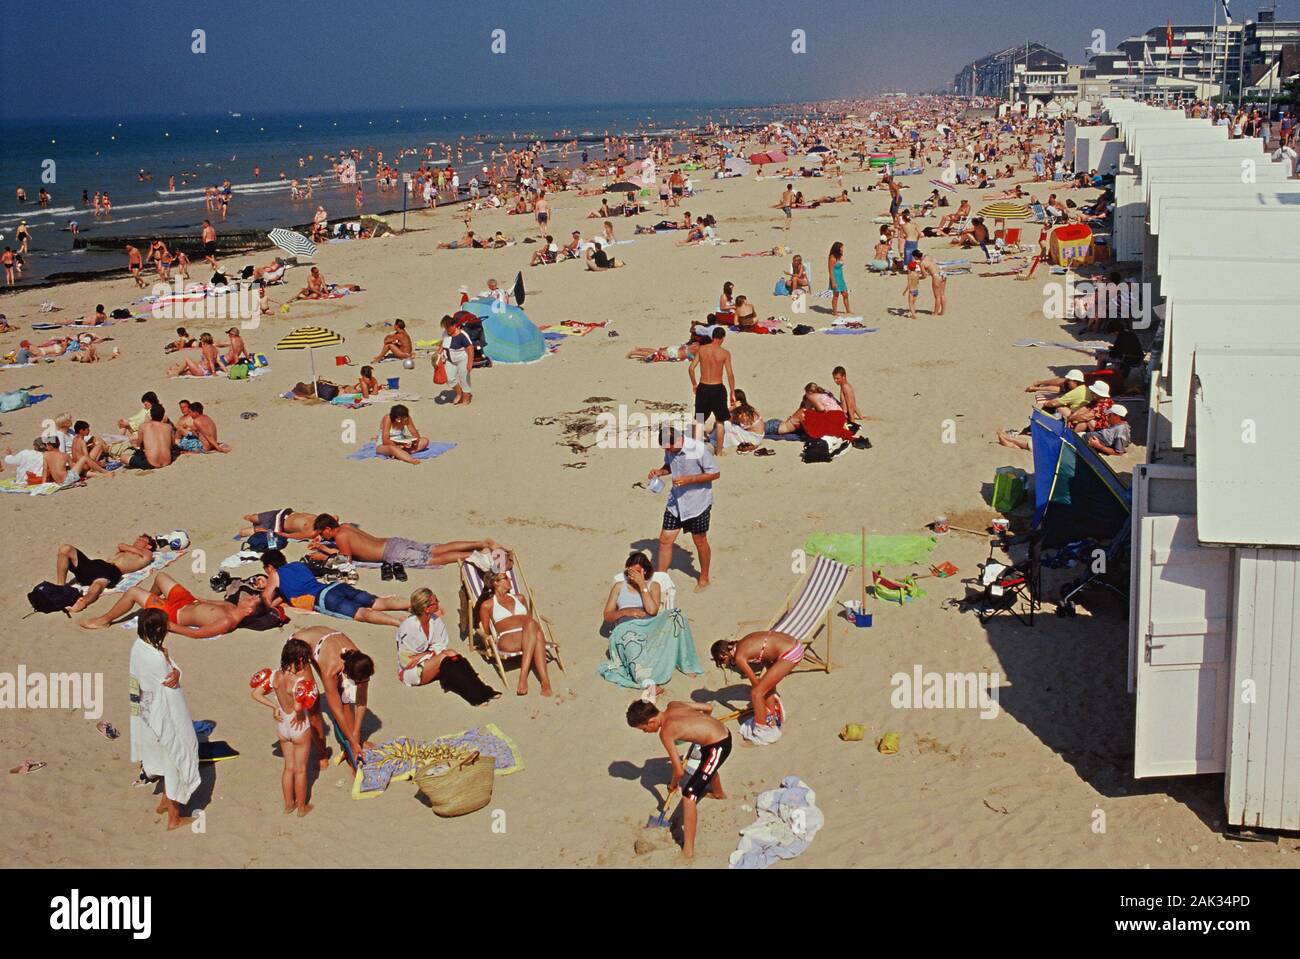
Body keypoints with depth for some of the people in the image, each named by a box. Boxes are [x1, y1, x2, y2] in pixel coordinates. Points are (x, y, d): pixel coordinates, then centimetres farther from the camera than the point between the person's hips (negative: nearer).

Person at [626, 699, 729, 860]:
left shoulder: (665, 732, -20)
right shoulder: (673, 706, 0)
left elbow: (679, 771, -18)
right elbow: (708, 707, 10)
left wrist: (672, 786, 4)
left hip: (717, 747, -9)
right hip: (724, 733, 9)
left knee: (689, 796, -9)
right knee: (708, 765, 42)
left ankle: (688, 850, -8)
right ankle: (718, 793, 75)